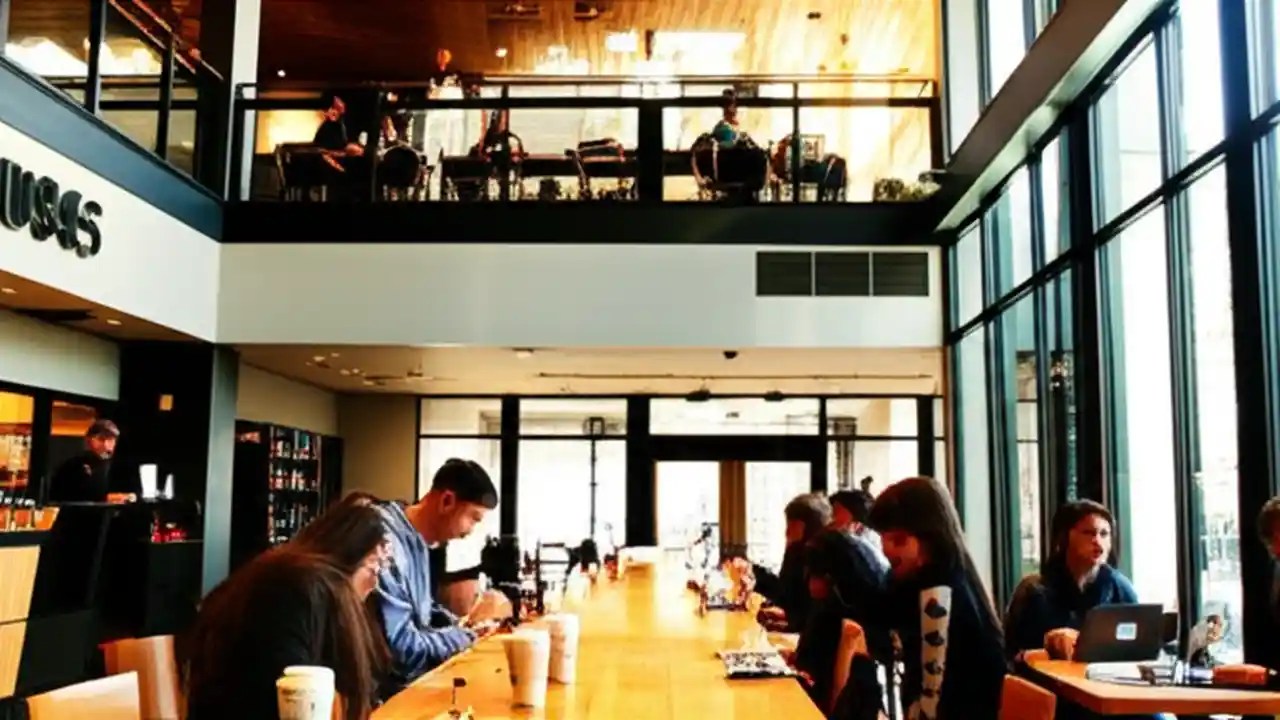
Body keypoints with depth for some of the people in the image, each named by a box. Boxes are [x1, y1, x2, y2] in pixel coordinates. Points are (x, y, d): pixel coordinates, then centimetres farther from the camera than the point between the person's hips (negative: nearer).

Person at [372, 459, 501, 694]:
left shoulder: (416, 538, 5)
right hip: (392, 684, -9)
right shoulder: (388, 543, -27)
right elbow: (398, 647, -27)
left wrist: (461, 625, 2)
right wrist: (466, 635, -14)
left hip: (414, 675, 9)